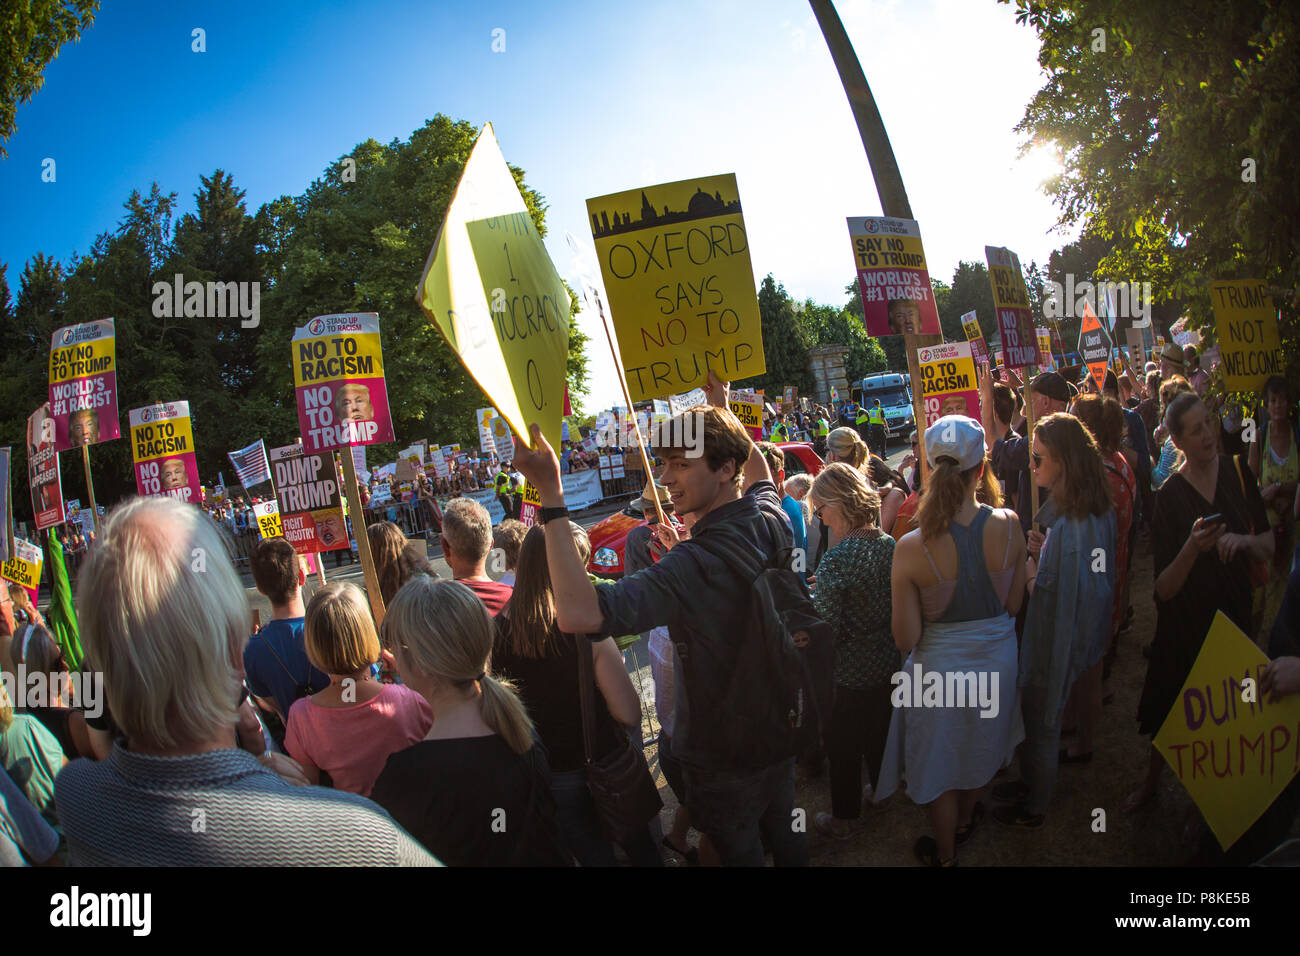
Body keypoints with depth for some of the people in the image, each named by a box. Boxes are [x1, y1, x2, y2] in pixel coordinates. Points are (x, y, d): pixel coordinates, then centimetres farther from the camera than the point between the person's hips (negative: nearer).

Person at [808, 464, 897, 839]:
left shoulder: (835, 561, -28)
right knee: (879, 734, 28)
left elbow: (825, 628, -26)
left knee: (843, 746, 14)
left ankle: (844, 818, 31)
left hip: (849, 673, -6)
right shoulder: (889, 545, -7)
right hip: (887, 663, 6)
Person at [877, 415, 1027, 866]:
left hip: (942, 665, -3)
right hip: (996, 658, 3)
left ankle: (944, 853, 44)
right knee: (979, 745, 31)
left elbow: (905, 639, -19)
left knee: (941, 760, 22)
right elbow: (1013, 604, -5)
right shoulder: (1008, 525, -19)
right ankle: (965, 818, 58)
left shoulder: (912, 548, -27)